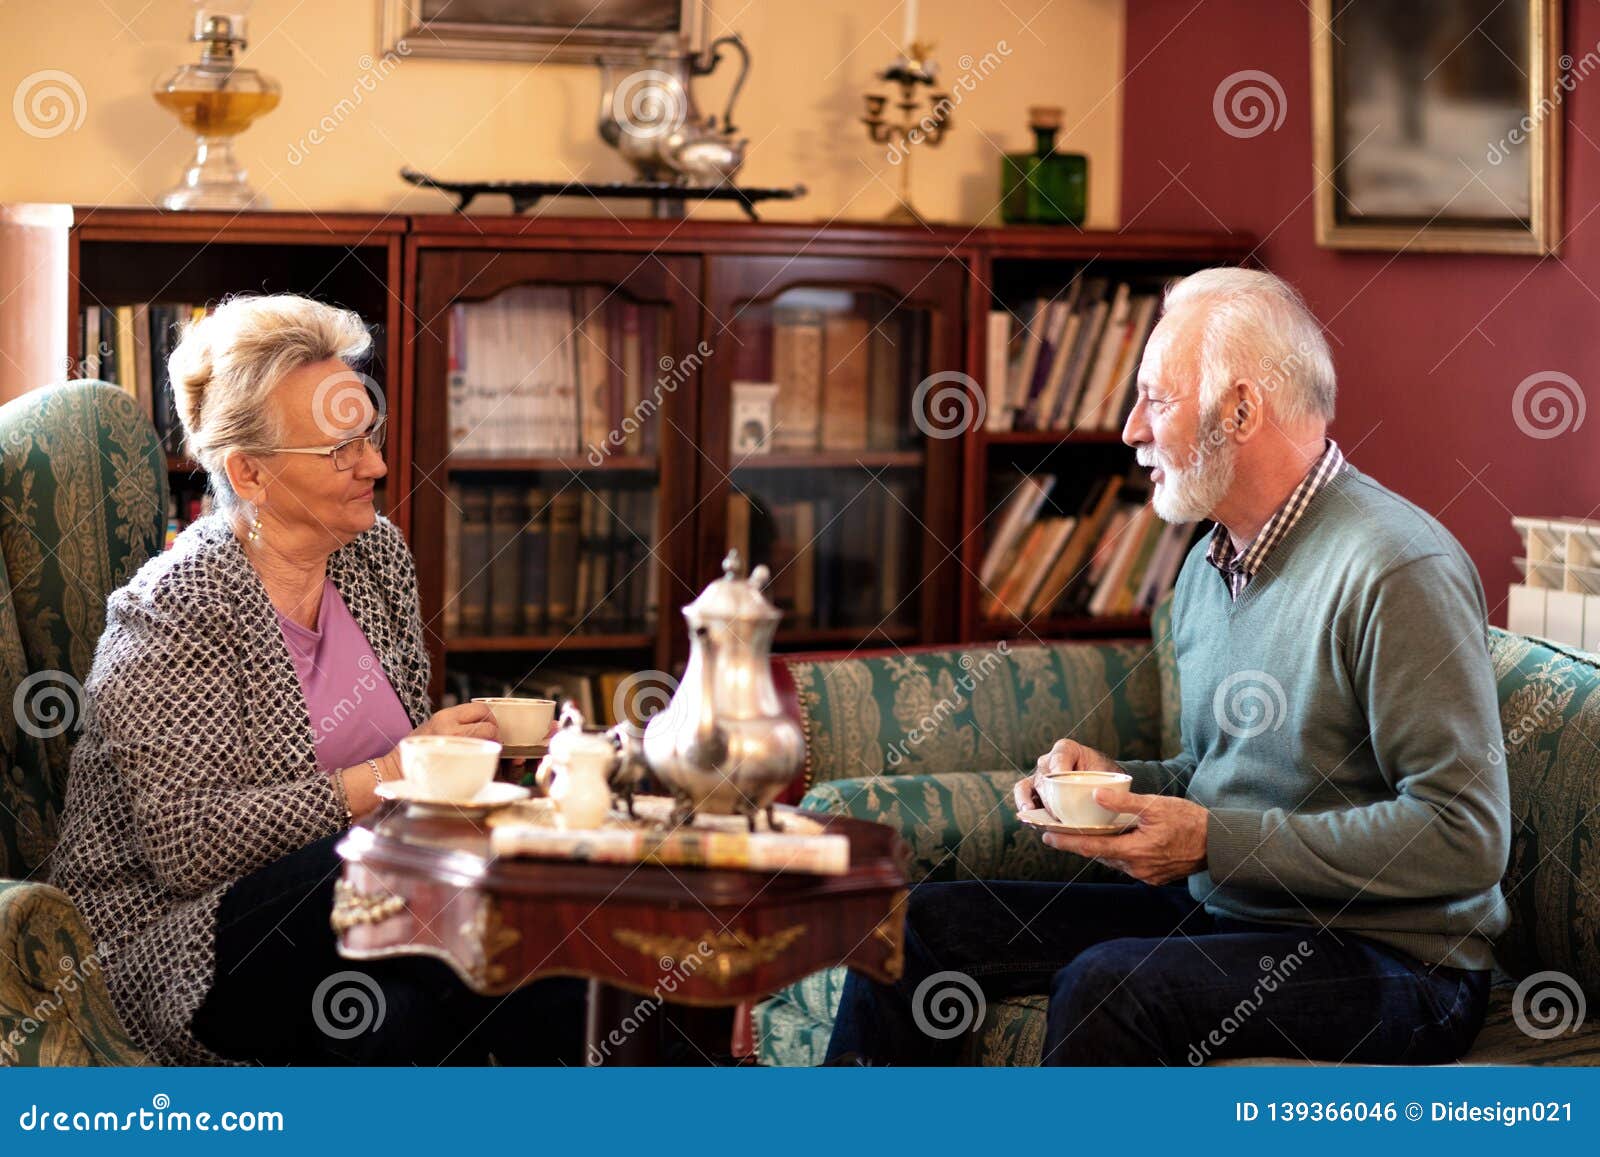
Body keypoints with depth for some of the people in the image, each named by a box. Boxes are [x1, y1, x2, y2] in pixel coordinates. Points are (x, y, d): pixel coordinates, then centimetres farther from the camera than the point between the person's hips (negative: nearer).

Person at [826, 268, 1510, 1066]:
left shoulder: (1396, 572, -18)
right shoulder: (1209, 565, 12)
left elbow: (1468, 838, -22)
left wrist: (1215, 842, -22)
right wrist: (1110, 778, 2)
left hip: (1395, 958, -9)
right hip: (1219, 910, 9)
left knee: (1108, 986, -33)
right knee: (924, 927, 0)